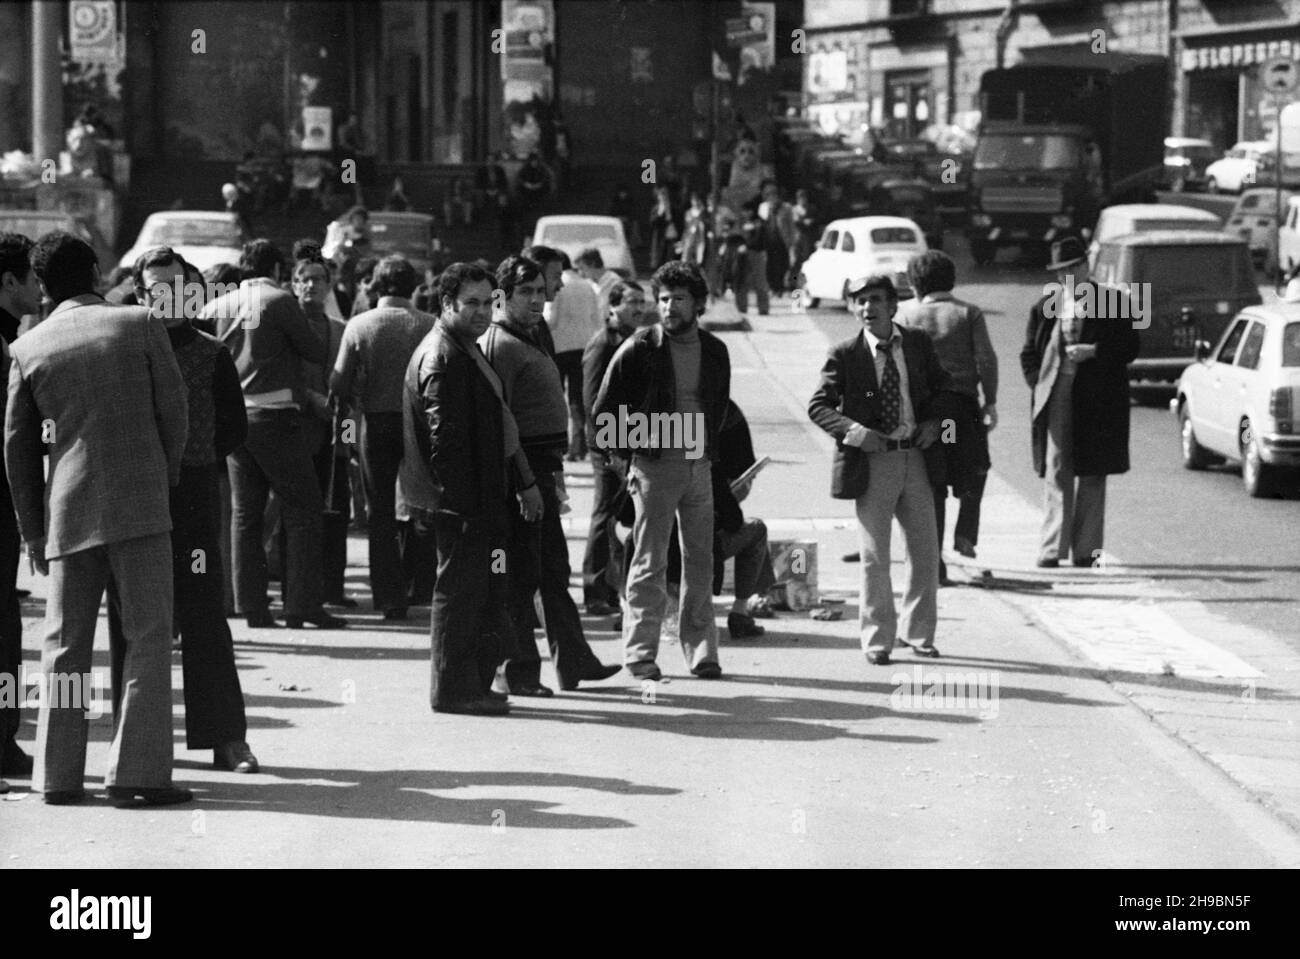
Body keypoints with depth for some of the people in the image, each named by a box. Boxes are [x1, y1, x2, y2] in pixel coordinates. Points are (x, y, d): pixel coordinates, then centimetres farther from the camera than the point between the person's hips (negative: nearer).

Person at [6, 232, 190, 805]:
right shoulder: (139, 324, 0)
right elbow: (174, 410, 0)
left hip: (68, 512, 3)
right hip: (140, 505, -3)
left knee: (64, 647, 10)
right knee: (148, 640, 0)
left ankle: (58, 776, 9)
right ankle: (138, 771, -6)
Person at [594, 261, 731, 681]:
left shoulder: (714, 351, 7)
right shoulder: (639, 349, -7)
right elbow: (604, 410, -2)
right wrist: (624, 455, -1)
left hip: (699, 467, 4)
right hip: (654, 466, -4)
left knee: (700, 561, 7)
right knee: (649, 563, -2)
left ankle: (700, 650, 14)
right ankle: (640, 653, 4)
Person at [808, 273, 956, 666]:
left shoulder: (919, 344, 5)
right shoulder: (845, 355, -5)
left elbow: (941, 387, 18)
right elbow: (818, 406, -6)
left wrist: (933, 422, 0)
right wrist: (853, 431, -21)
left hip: (916, 458, 3)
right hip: (872, 461, -3)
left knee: (925, 552, 10)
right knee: (875, 556, 1)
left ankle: (917, 631, 26)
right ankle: (877, 639, 11)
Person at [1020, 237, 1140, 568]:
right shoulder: (1045, 307, 11)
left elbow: (1130, 347, 2)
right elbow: (1029, 353, 14)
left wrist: (1093, 351, -12)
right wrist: (1039, 384, -1)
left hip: (1097, 401, 0)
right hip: (1056, 398, 1)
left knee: (1092, 476, 3)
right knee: (1056, 475, -5)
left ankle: (1086, 549, 8)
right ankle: (1052, 549, -6)